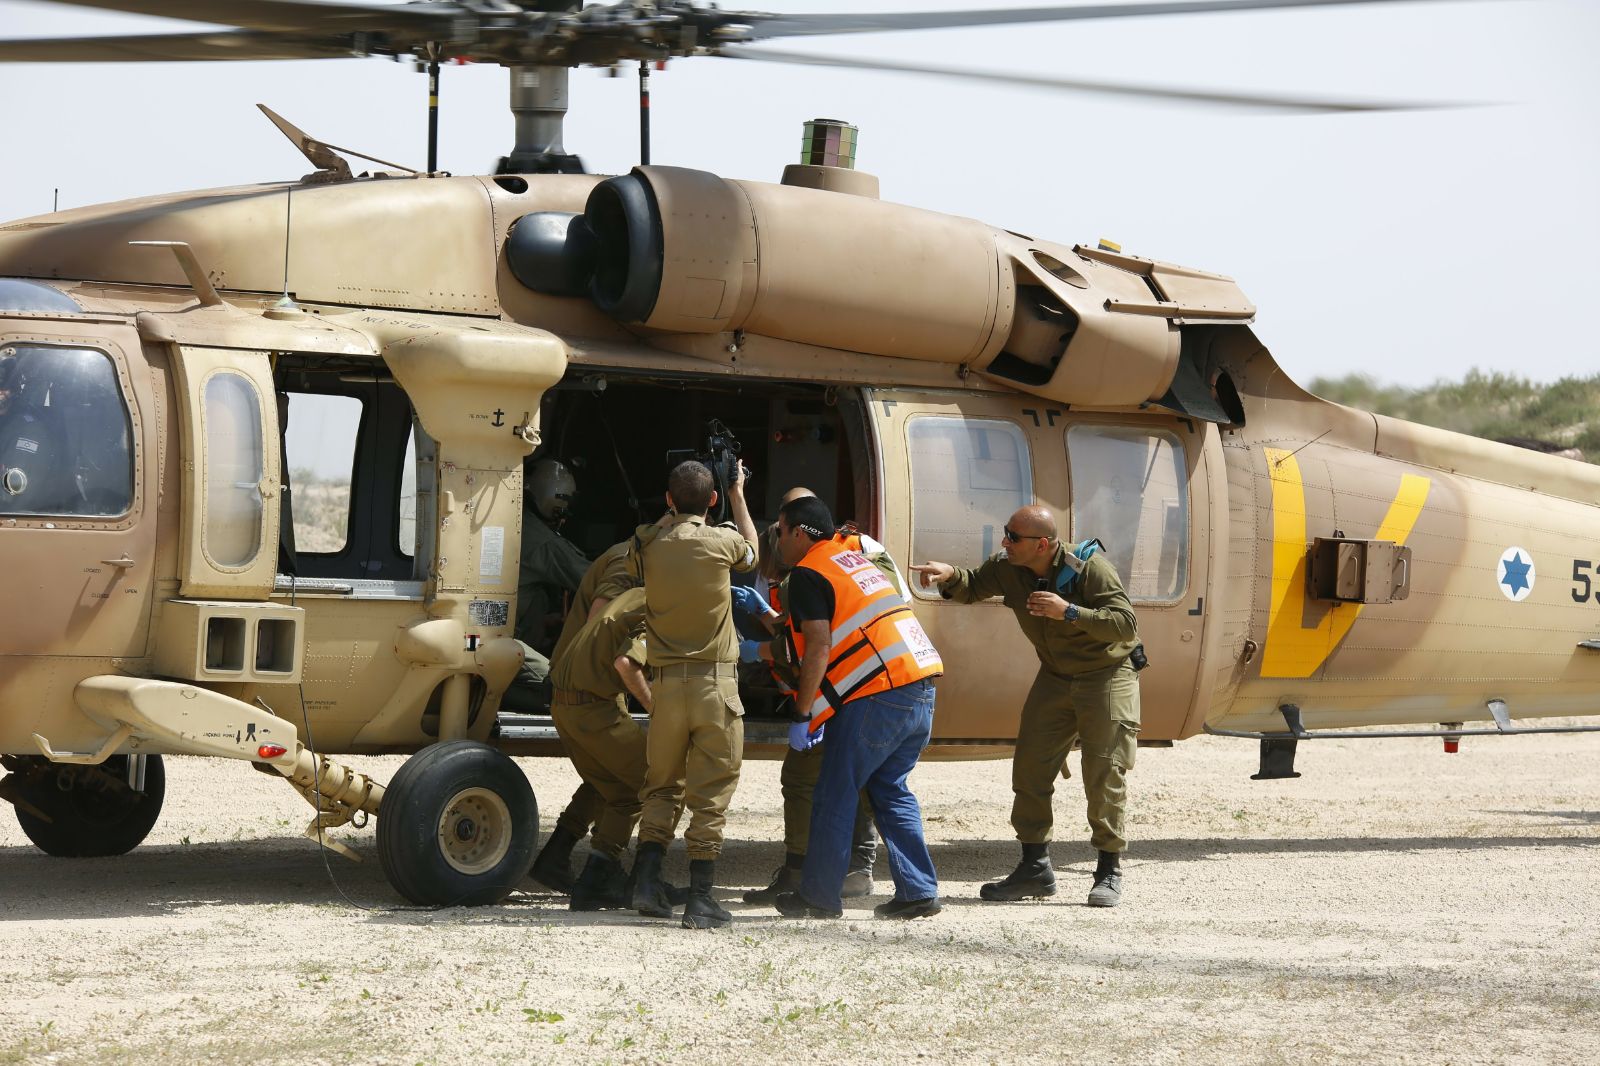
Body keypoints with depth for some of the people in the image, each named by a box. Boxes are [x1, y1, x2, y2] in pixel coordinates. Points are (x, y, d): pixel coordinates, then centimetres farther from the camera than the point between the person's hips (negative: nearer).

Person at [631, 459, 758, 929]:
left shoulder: (652, 549, 4)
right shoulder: (720, 542, -5)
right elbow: (752, 552, 18)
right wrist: (738, 494, 30)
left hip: (666, 683, 3)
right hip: (714, 682, -3)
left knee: (662, 786, 16)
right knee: (710, 794, 1)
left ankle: (646, 881, 3)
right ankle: (700, 899, -1)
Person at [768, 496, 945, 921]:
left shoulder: (808, 573, -2)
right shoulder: (852, 557, 25)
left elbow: (818, 646, -10)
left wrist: (802, 716, -6)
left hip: (878, 694, -9)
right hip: (922, 689, 9)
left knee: (835, 795, 3)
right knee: (890, 790, 16)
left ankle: (819, 897, 9)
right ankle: (917, 891, 10)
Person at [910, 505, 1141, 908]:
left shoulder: (1089, 568, -25)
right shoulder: (1009, 569, -7)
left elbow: (1126, 624, -28)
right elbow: (972, 588, 8)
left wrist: (1070, 612, -37)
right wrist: (949, 575, -16)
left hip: (1107, 675, -6)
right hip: (1056, 677, 6)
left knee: (1104, 775, -8)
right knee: (1030, 768, 3)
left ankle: (1109, 873, 1)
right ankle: (1035, 868, 12)